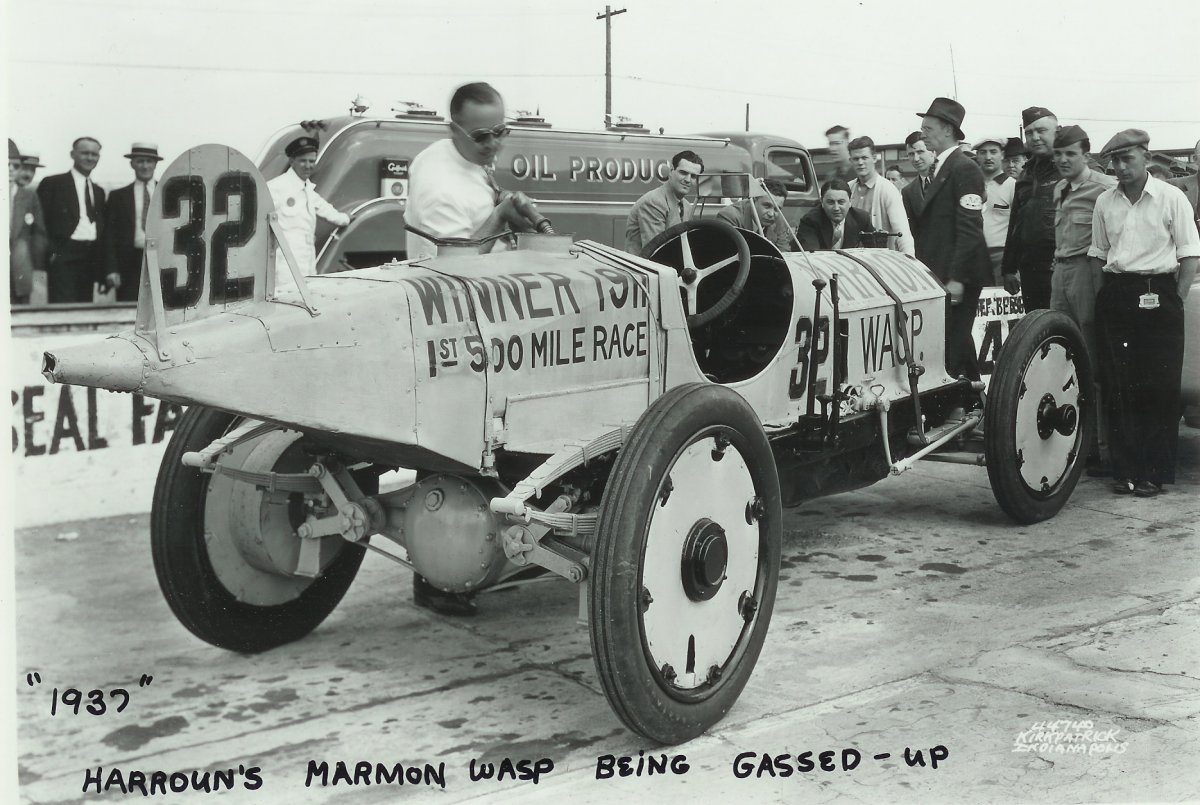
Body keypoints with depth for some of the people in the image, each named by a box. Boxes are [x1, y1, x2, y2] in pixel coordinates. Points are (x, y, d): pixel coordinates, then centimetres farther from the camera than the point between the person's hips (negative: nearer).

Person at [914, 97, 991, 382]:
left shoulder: (964, 169, -12)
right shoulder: (938, 168, 17)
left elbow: (970, 228, -17)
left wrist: (956, 278, -21)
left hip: (957, 275, -9)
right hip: (939, 273, 9)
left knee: (953, 344, -8)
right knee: (959, 341, 14)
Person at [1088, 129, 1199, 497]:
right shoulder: (1105, 202, 10)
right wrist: (1105, 294, 5)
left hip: (1158, 297, -3)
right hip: (1115, 297, 3)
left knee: (1160, 389, -3)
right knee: (1118, 387, 2)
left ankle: (1155, 473, 4)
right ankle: (1125, 470, 10)